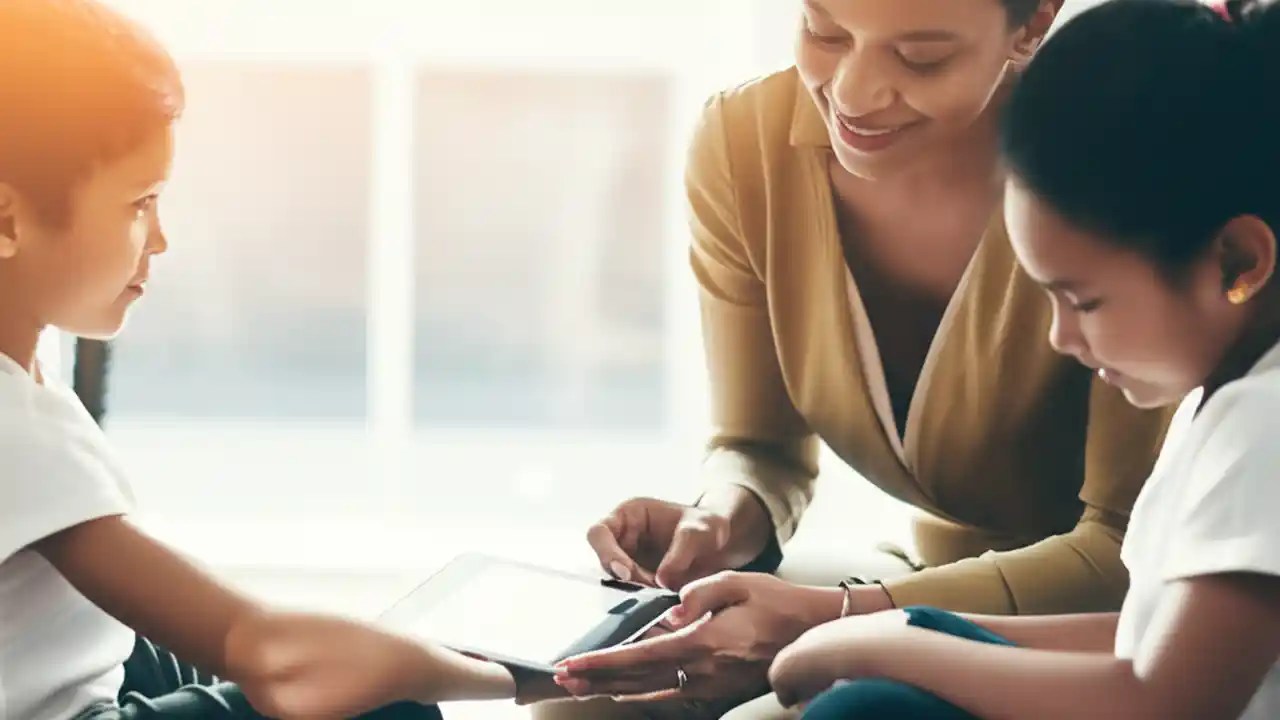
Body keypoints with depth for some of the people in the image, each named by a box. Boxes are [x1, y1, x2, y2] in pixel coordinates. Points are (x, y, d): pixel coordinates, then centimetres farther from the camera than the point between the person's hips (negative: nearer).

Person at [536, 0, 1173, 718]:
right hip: (928, 575, 5)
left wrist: (836, 618, -34)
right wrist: (723, 521, -23)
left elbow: (1129, 547, -23)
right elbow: (765, 451, 2)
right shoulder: (743, 144, -11)